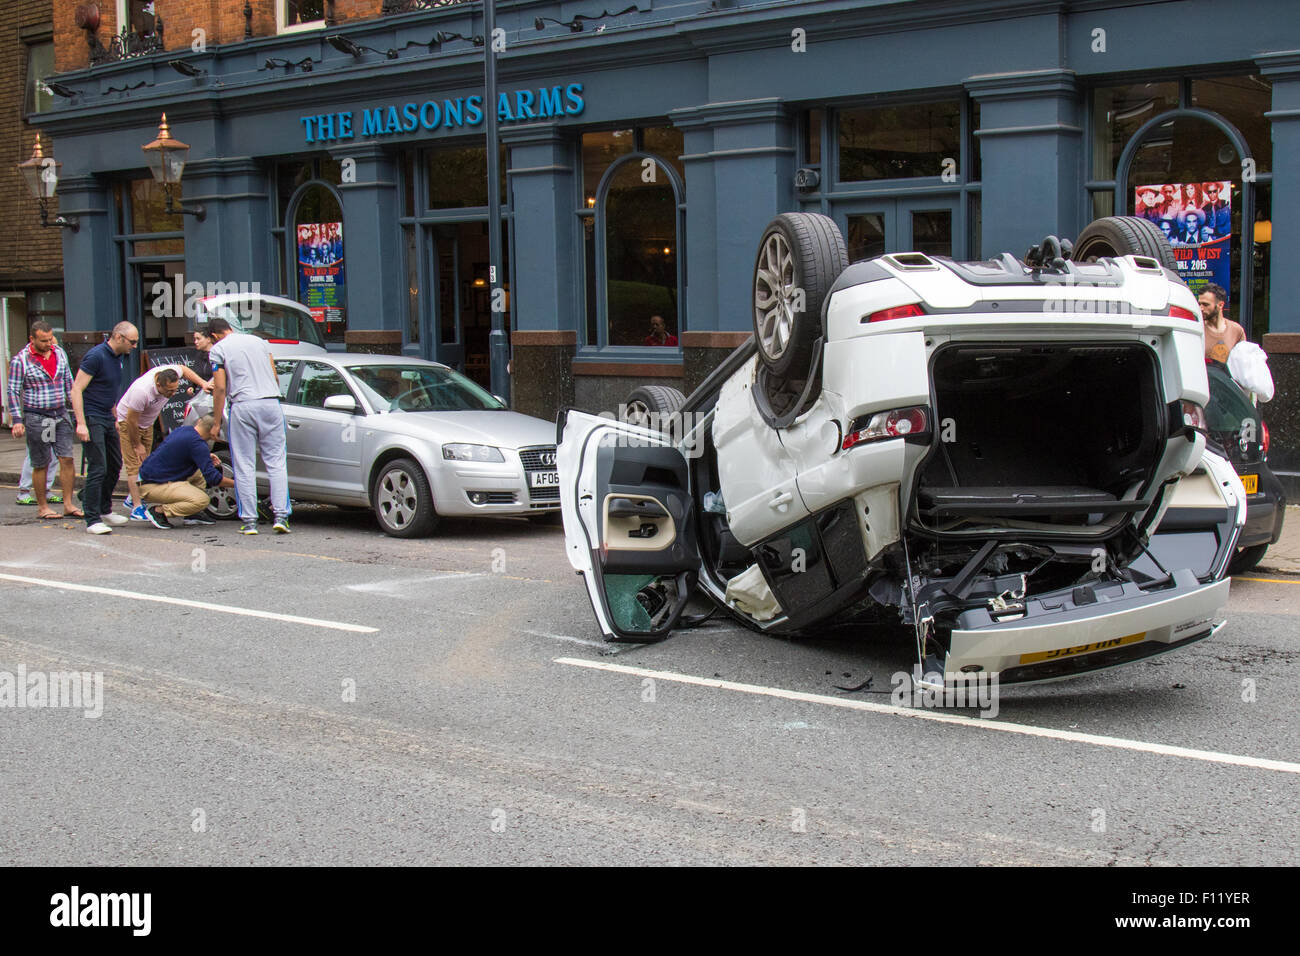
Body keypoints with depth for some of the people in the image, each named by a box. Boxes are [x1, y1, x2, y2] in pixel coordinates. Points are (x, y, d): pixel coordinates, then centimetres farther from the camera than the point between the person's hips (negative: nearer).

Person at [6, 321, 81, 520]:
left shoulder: (59, 353, 8)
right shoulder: (20, 361, -7)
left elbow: (69, 383, 17)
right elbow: (13, 392, -5)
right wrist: (17, 420, -12)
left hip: (61, 415, 4)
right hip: (36, 418, -4)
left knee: (67, 459, -2)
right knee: (41, 464, 2)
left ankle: (68, 505, 4)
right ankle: (42, 507, 13)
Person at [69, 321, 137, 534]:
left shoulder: (119, 357, 10)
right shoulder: (96, 356, -17)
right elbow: (76, 390, -19)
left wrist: (116, 418, 24)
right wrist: (81, 424, -24)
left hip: (108, 419, 9)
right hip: (92, 419, -9)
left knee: (114, 466, 14)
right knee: (98, 468, -11)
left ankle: (104, 510, 29)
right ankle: (92, 520, -7)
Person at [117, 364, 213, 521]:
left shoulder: (169, 373, -23)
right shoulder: (142, 391, -41)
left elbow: (184, 369, 3)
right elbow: (131, 420, -29)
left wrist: (203, 383, -8)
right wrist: (137, 445, -17)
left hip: (147, 424, 8)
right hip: (127, 422, -8)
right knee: (135, 465, -14)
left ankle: (132, 498, 25)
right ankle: (137, 509, -17)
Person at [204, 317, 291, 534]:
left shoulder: (218, 349, 5)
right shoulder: (258, 341, 19)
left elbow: (220, 388, -2)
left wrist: (216, 423, 3)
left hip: (243, 407, -3)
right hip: (271, 403, 3)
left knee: (244, 466, 4)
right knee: (276, 463, 4)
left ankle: (249, 521, 2)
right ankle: (281, 516, -5)